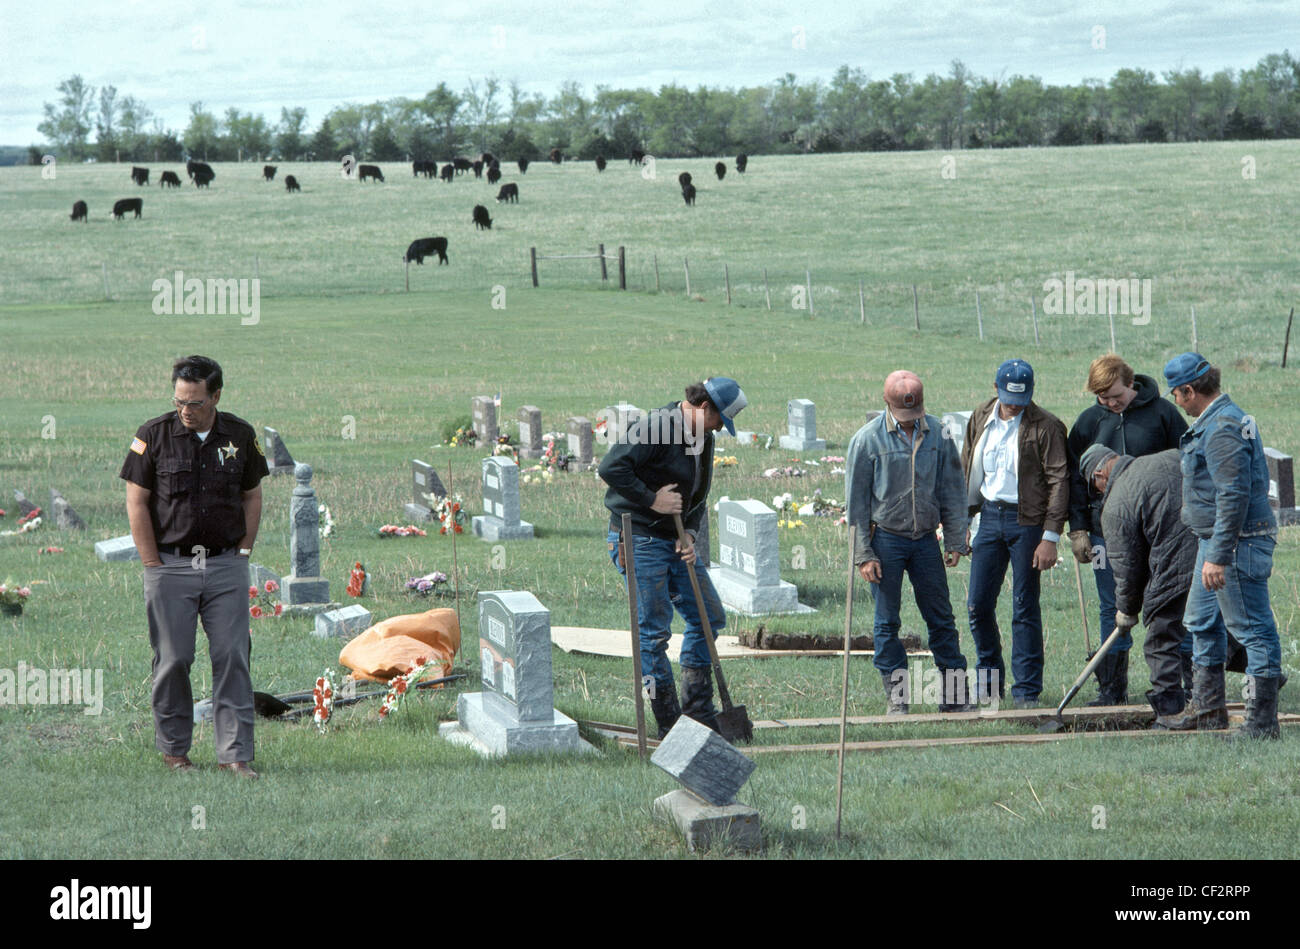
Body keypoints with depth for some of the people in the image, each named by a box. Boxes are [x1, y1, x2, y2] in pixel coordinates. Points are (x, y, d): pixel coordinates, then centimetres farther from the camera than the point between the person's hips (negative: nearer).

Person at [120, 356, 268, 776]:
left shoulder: (240, 435, 4)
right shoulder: (153, 435, -4)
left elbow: (252, 496, 13)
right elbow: (136, 503, -2)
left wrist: (243, 552, 5)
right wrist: (154, 565, -5)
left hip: (227, 567, 2)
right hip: (171, 565, -2)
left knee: (232, 658, -2)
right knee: (173, 659, 2)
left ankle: (235, 754, 1)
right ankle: (173, 749, 16)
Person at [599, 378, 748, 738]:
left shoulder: (704, 438, 12)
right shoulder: (656, 427, -17)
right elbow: (611, 467, -26)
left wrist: (689, 534, 2)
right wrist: (652, 500, -21)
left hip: (674, 541, 9)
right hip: (638, 539, -9)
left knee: (709, 616, 9)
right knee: (654, 629, -6)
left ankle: (698, 710, 18)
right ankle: (669, 723, 0)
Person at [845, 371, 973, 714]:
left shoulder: (937, 434, 2)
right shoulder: (868, 439, -7)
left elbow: (951, 490, 10)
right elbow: (856, 501, -4)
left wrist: (955, 541, 6)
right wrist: (862, 554, -8)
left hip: (925, 540, 2)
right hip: (885, 540, -2)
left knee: (941, 619, 5)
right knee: (887, 622, 2)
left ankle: (954, 694, 12)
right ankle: (896, 696, 11)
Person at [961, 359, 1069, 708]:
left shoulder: (1045, 427, -9)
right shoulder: (980, 420, 8)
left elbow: (1058, 482, -10)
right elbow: (967, 471, 17)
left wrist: (1050, 537, -15)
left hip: (1026, 521, -5)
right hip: (989, 516, 5)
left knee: (1025, 608, -2)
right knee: (978, 604, 4)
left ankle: (1026, 691, 5)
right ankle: (988, 683, 21)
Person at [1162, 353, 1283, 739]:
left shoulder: (1222, 429, -20)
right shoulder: (1211, 423, 15)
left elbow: (1234, 496, -26)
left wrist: (1218, 556, -27)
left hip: (1237, 543, -12)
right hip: (1213, 541, 12)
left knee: (1252, 628, -6)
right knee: (1202, 623, 20)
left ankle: (1262, 721, -4)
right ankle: (1208, 708, 31)